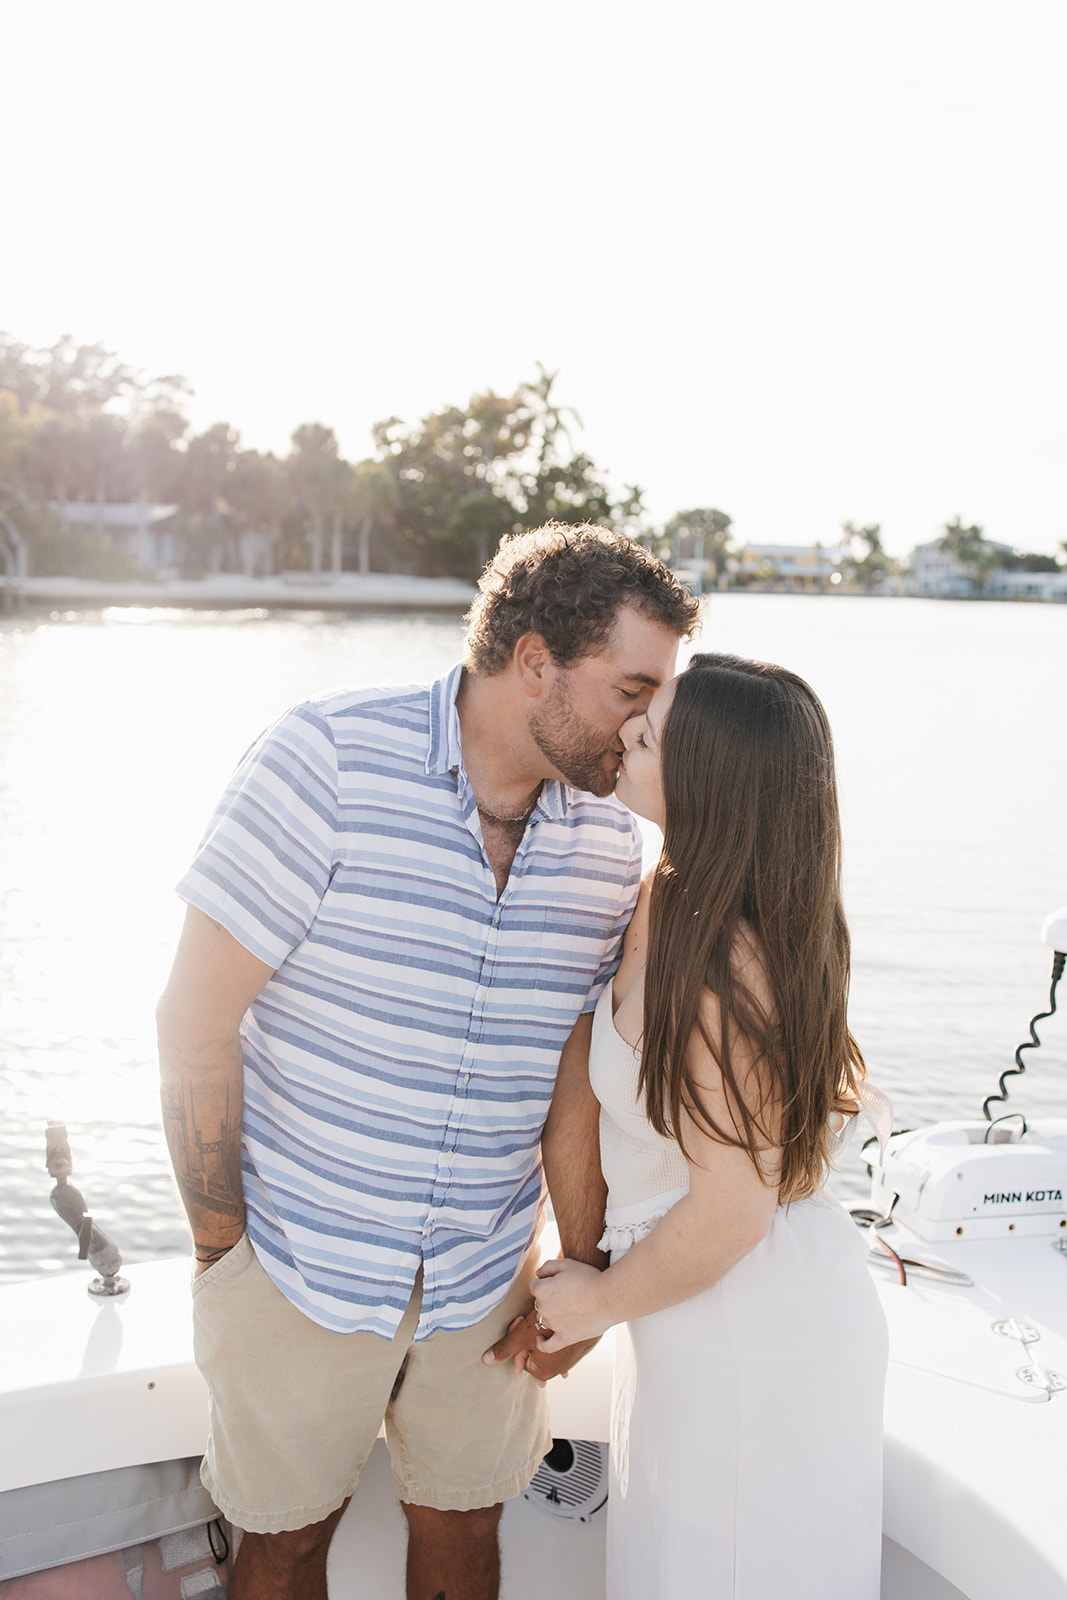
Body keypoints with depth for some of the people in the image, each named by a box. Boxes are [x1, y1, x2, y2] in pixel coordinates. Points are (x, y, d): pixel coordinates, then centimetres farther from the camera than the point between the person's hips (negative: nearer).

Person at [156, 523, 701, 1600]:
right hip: (299, 1260, -3)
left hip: (486, 1272, 4)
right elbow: (196, 1022, -16)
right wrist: (221, 1244, -11)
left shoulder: (607, 840, -4)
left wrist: (582, 1271, 5)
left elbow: (579, 1066, 4)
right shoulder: (330, 759, -19)